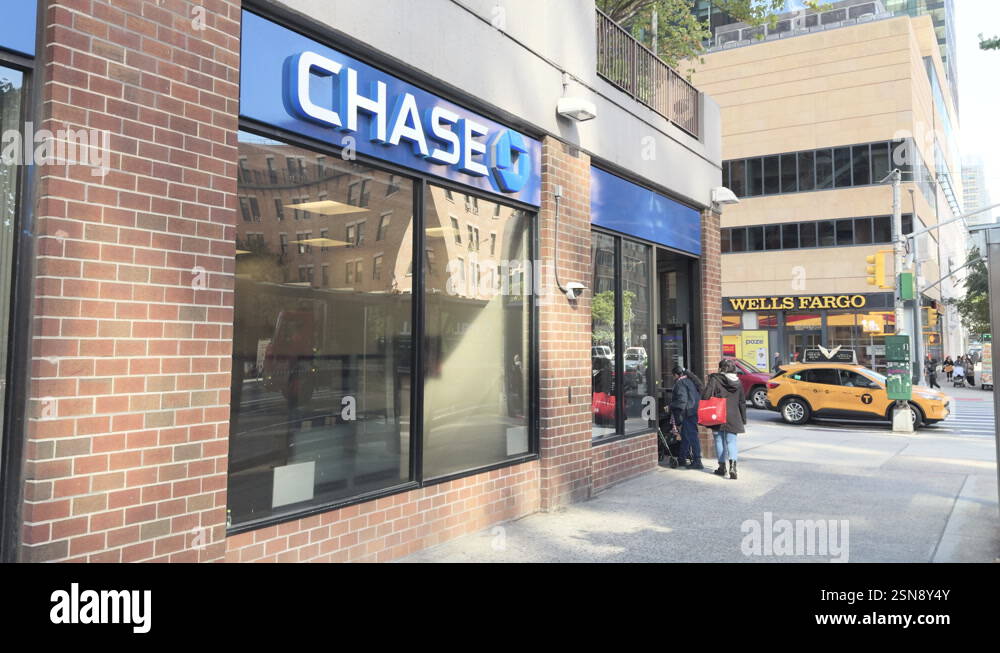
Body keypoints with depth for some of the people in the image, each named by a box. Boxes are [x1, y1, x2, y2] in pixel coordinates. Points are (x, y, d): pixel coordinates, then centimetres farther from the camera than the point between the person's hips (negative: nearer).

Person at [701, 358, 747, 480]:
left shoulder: (715, 379, -8)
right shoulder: (738, 382, 6)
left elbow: (706, 396, -15)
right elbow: (742, 403, 11)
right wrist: (743, 421, 17)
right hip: (733, 417, 3)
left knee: (719, 441, 10)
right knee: (731, 441, 5)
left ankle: (722, 467, 16)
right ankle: (732, 466, -14)